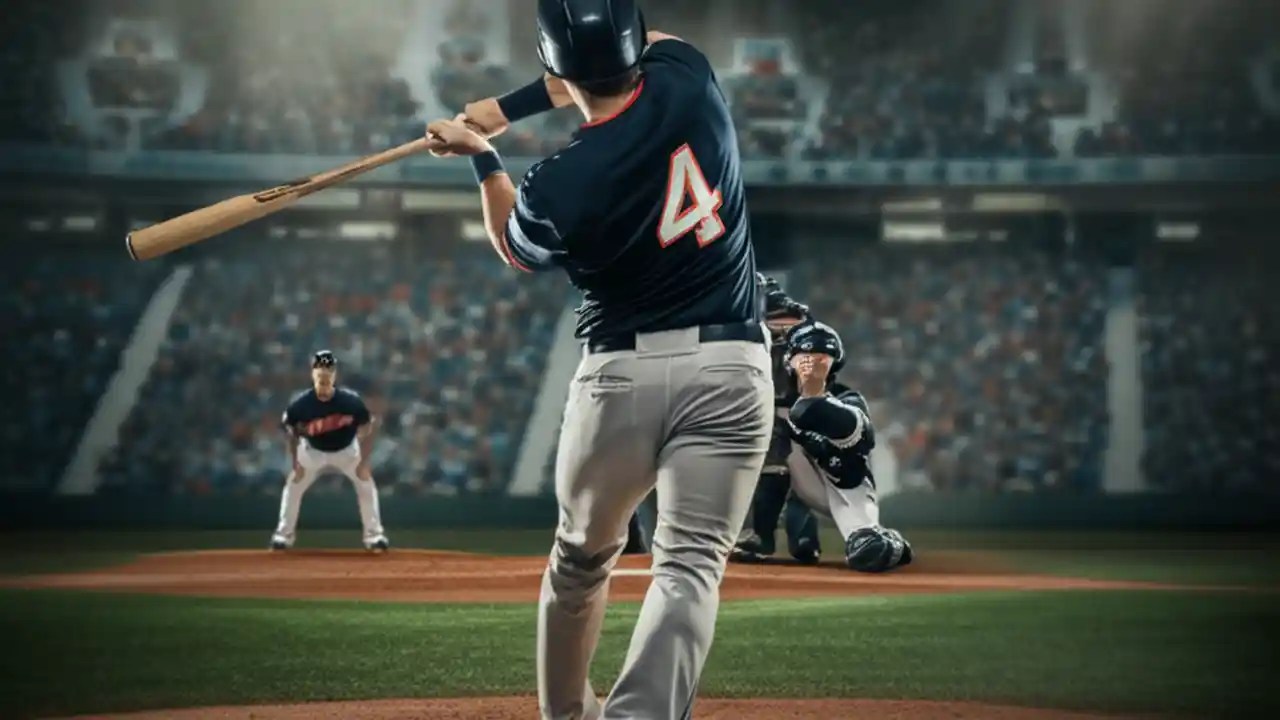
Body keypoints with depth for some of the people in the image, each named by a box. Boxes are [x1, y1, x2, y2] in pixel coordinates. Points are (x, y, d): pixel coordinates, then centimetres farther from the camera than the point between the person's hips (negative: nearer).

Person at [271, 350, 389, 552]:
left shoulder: (351, 400, -31)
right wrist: (295, 463, -9)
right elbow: (291, 429, -10)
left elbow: (366, 429, -16)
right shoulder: (301, 403, -30)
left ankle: (374, 535, 6)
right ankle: (283, 535, 13)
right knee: (293, 486, 0)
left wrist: (364, 462, -17)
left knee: (366, 485, -5)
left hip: (347, 451, 0)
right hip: (313, 452, 0)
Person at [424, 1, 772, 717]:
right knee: (689, 564, -6)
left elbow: (515, 248, 13)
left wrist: (484, 157, 24)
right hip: (731, 366, 1)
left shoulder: (558, 187, -12)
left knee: (582, 557, 22)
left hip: (622, 372, -1)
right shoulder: (688, 76, -7)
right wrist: (505, 108, 16)